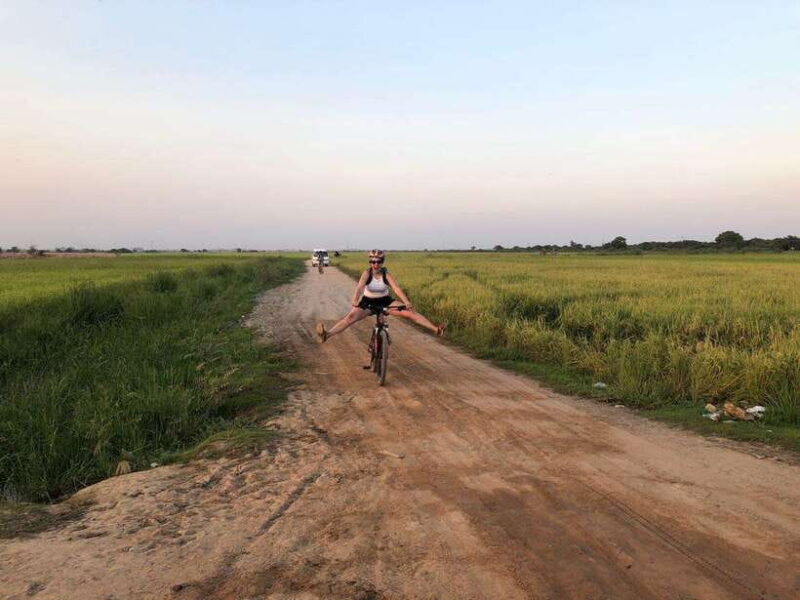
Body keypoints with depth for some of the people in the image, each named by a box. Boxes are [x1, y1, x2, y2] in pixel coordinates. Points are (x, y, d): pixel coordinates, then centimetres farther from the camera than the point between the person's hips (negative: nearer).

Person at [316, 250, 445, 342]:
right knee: (351, 317, -25)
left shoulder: (386, 274, -16)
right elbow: (359, 287, -34)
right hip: (368, 302, -1)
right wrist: (355, 301, -54)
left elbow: (396, 287, -30)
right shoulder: (367, 273, -18)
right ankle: (327, 335, -40)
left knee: (409, 312, -15)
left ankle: (435, 329, -16)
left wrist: (407, 302, -46)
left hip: (385, 301, 1)